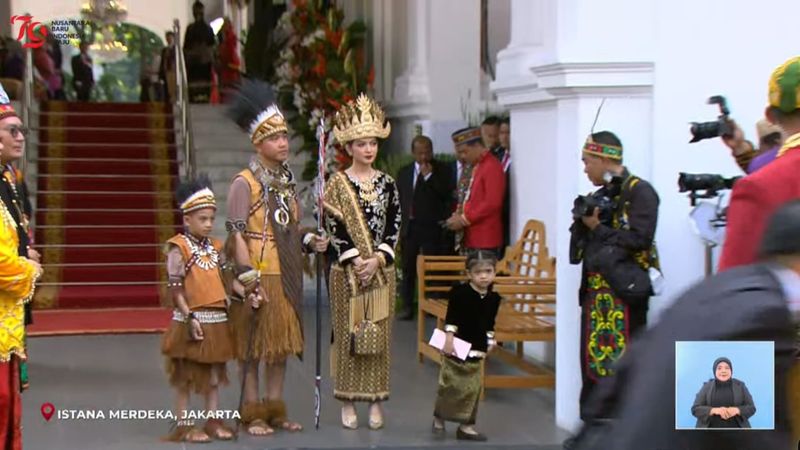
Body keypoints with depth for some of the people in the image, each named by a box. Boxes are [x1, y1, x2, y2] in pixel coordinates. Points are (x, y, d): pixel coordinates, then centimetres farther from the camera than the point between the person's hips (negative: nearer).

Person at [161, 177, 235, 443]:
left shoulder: (215, 247, 10)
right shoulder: (179, 247, -9)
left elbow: (226, 277, 13)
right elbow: (175, 288, -13)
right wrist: (190, 317, -17)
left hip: (217, 320, 6)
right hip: (192, 321, -6)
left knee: (214, 374, 12)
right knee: (186, 376, 3)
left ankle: (213, 421, 21)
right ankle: (184, 425, 11)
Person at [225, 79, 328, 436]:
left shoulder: (288, 180, 12)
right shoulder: (245, 182, -11)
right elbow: (236, 236, -15)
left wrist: (310, 241, 0)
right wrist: (249, 280, -20)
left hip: (288, 275, 7)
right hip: (260, 274, -7)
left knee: (282, 342, 12)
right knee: (253, 345, 0)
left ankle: (275, 409, 22)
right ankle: (253, 414, 9)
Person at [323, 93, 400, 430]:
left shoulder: (387, 183, 5)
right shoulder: (337, 184, -2)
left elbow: (394, 226, 2)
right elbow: (335, 227, -6)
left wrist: (377, 259, -10)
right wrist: (356, 261, -14)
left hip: (381, 269, 2)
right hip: (347, 271, -2)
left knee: (379, 335, 4)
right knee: (348, 334, 1)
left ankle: (376, 401, 11)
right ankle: (348, 402, 8)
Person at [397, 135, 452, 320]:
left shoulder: (441, 170, 1)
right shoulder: (404, 172, 15)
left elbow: (446, 195, -12)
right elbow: (399, 198, 21)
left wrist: (429, 176, -15)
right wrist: (402, 218, 11)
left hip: (431, 227, -4)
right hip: (409, 226, 4)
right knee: (408, 268, 6)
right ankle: (408, 306, 12)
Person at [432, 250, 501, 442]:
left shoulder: (493, 298, 2)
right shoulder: (460, 292, -14)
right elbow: (451, 318, -15)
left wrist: (490, 341, 14)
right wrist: (448, 339, -20)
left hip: (477, 349, 5)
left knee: (472, 388, 6)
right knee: (450, 385, 3)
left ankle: (466, 425, 12)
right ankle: (438, 418, 22)